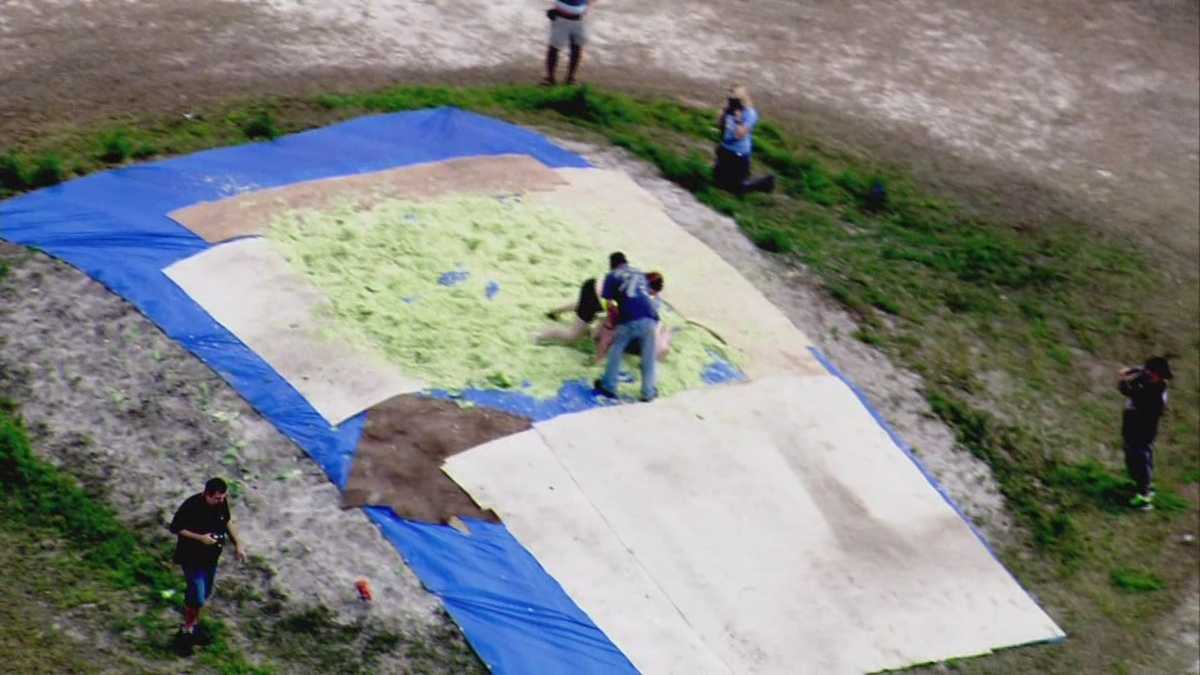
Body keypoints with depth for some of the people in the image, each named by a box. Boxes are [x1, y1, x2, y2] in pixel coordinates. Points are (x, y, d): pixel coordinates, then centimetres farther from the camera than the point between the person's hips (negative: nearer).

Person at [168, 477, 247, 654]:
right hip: (192, 558, -7)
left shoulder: (222, 503, -9)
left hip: (211, 556, 7)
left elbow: (227, 521, 10)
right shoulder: (191, 507, -27)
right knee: (197, 598, -9)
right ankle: (185, 632, 13)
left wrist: (237, 543, 4)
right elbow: (175, 528, -18)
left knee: (205, 594, 19)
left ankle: (193, 626, 39)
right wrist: (200, 537, -26)